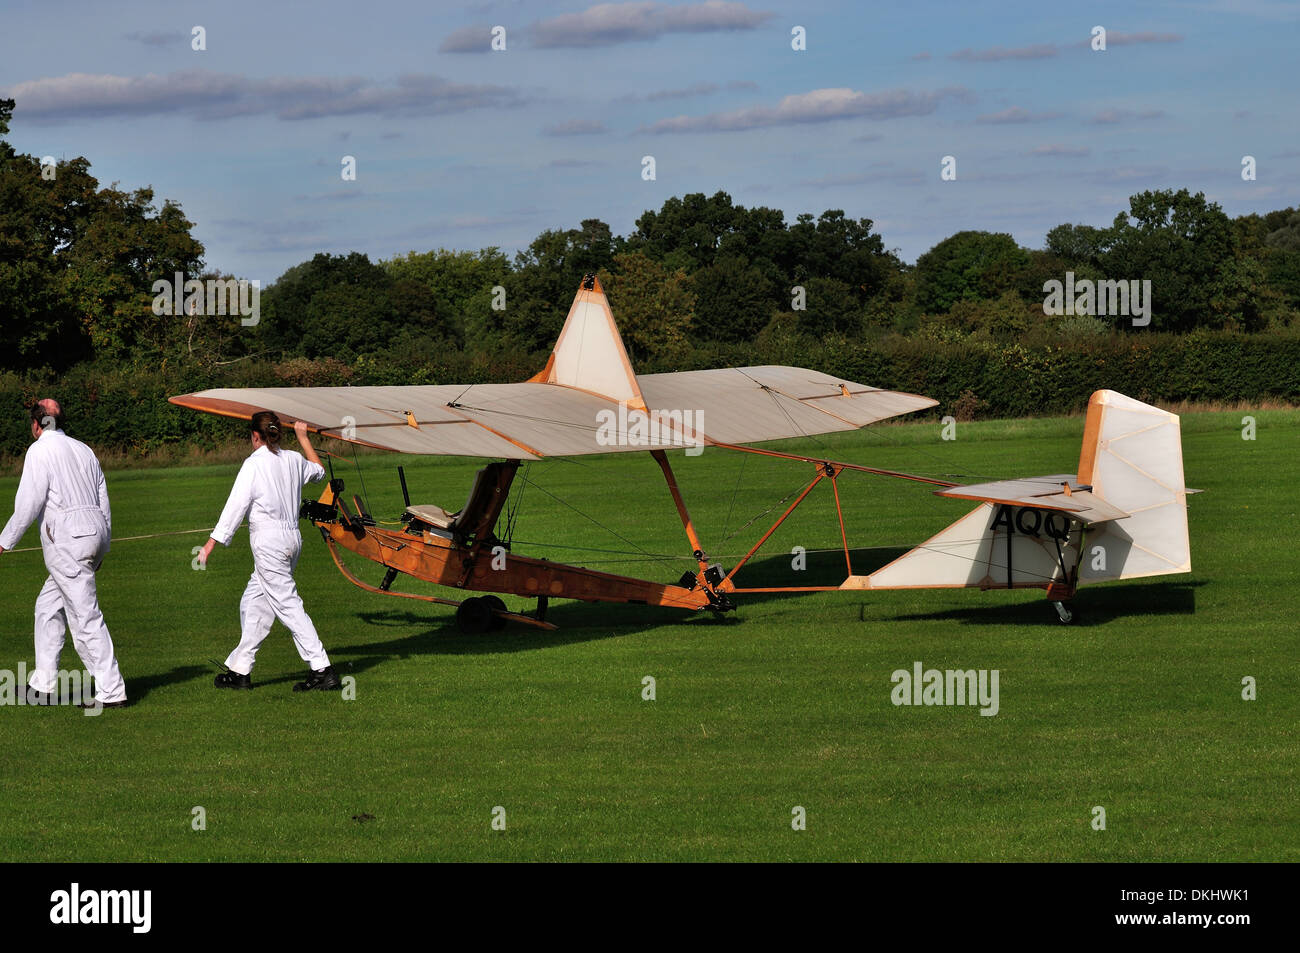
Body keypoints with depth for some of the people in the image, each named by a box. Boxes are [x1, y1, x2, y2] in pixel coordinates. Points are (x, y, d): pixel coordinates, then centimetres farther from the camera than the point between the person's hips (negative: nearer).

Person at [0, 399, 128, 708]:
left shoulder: (40, 450, -5)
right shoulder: (83, 449, 17)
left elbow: (29, 502, -12)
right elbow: (103, 499, 17)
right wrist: (102, 547, 23)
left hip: (66, 537, -8)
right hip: (94, 530, 8)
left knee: (85, 616, -8)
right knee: (48, 607, 17)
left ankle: (111, 691, -10)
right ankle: (42, 687, 18)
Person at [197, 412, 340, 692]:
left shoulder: (255, 463, -10)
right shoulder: (293, 459, 9)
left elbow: (235, 506, -13)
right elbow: (318, 471, 32)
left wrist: (210, 544, -11)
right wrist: (302, 436, 44)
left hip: (268, 541, -8)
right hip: (292, 538, 8)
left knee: (288, 605, -7)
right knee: (252, 604, 15)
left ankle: (322, 670, -11)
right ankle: (240, 670, 19)